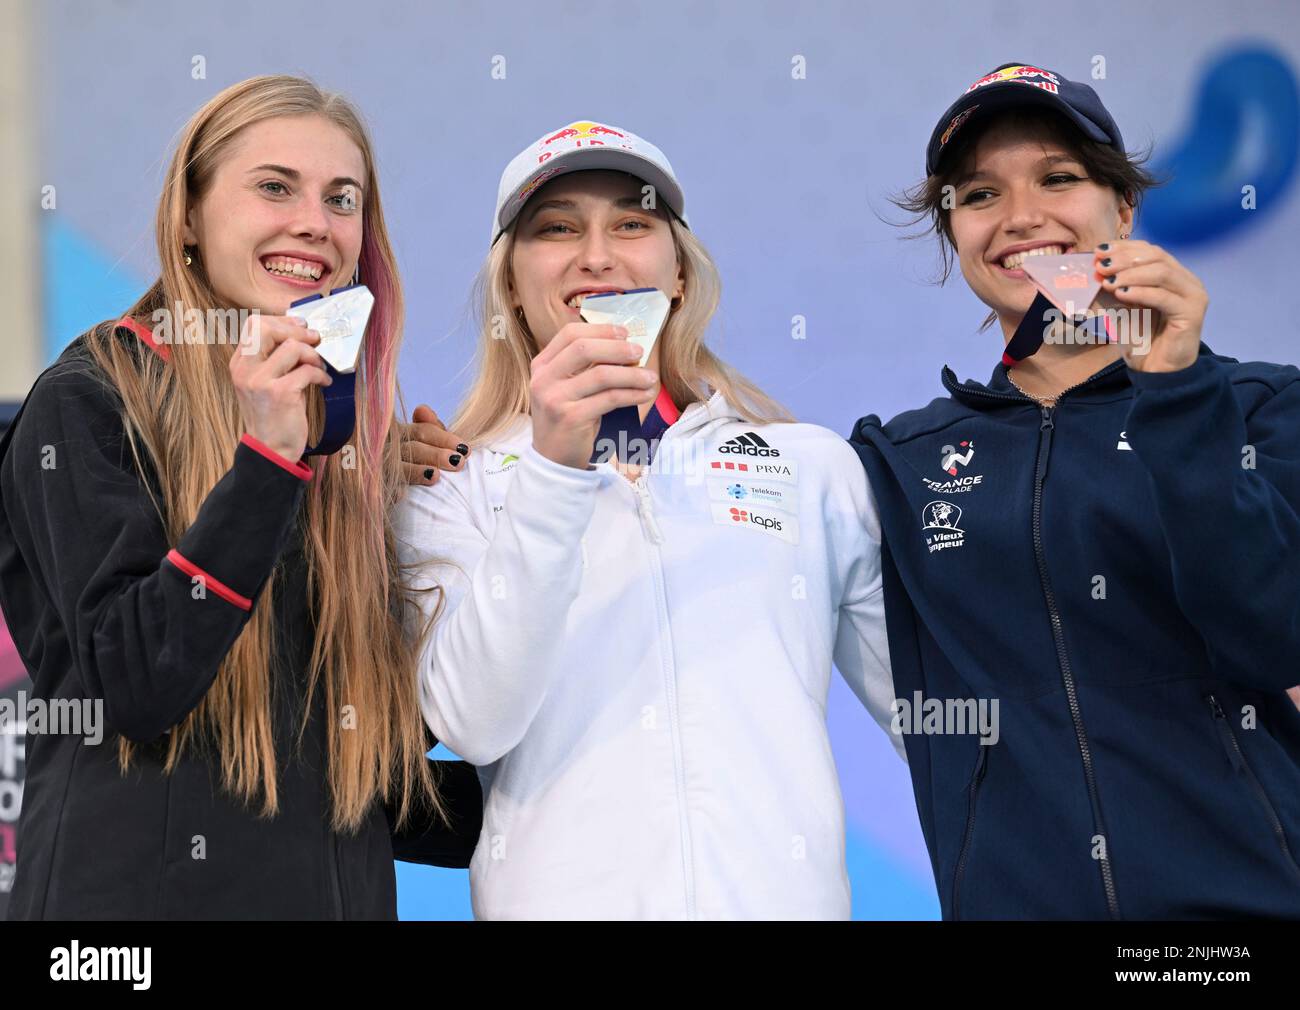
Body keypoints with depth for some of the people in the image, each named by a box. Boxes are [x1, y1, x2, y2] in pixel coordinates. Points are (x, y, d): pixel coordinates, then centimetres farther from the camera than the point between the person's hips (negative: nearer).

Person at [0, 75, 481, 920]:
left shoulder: (355, 438, 11)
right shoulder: (89, 404, -6)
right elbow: (130, 687, -17)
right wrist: (268, 457, -20)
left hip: (341, 886, 6)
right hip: (139, 888, -5)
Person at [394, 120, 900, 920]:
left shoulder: (814, 468, 6)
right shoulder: (454, 489, 5)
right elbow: (474, 725, -11)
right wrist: (554, 468, -17)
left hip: (783, 894, 1)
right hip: (559, 895, -1)